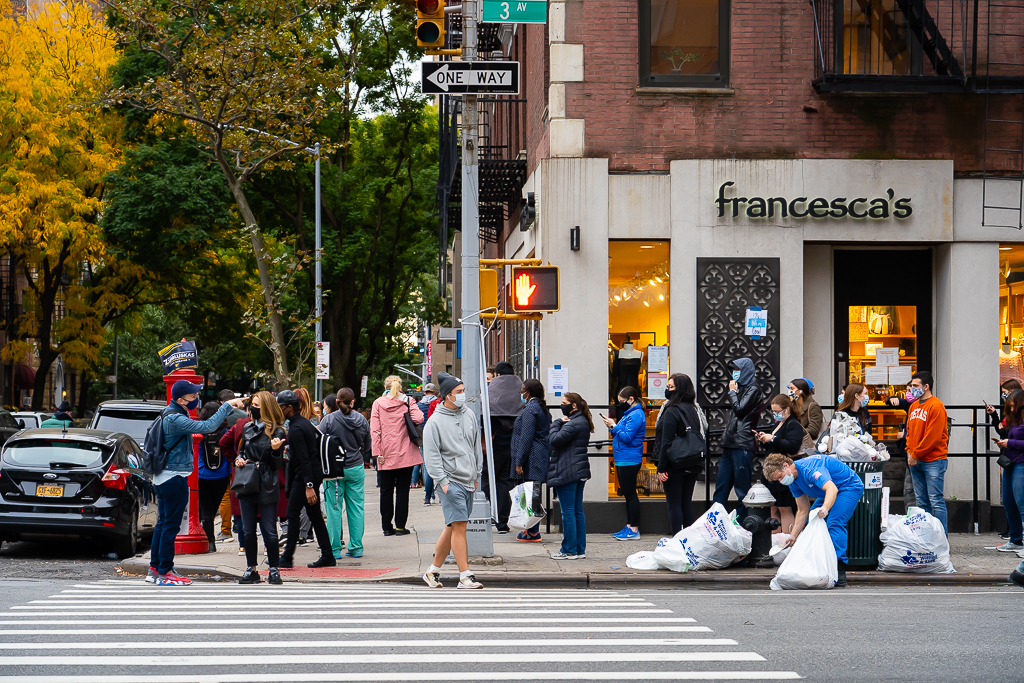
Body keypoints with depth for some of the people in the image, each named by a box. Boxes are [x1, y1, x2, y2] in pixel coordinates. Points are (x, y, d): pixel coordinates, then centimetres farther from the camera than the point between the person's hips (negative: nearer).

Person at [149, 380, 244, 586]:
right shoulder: (175, 419, -22)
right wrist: (228, 405, -25)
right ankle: (165, 572, -1)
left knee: (163, 523, 15)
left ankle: (155, 568, 20)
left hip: (163, 477, 11)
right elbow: (207, 426, -30)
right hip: (175, 478, -11)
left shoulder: (170, 413, 11)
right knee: (171, 525, -4)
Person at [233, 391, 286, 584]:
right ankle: (251, 570, 14)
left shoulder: (277, 432, -5)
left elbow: (277, 464, -4)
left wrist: (275, 450, -23)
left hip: (267, 487, -5)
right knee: (248, 530, 6)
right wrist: (239, 459, 2)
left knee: (269, 531, -3)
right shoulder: (248, 428, 11)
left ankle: (274, 570, 6)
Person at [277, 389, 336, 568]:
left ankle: (287, 558, 1)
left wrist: (309, 486, -25)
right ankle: (327, 556, 11)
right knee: (314, 515, 11)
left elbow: (304, 459, -22)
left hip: (304, 475, -9)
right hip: (315, 472, 9)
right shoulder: (304, 422, 10)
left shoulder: (296, 429, -18)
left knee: (292, 513, -3)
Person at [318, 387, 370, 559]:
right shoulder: (362, 420, 0)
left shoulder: (328, 420, -11)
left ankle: (335, 549, 3)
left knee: (334, 509, 2)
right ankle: (356, 547, 12)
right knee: (356, 508, 9)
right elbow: (367, 446, 10)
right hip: (356, 469, 3)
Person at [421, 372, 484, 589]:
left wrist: (477, 475, 19)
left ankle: (433, 571, 22)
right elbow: (431, 455, -9)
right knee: (459, 526, -11)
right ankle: (465, 577, -10)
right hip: (451, 482, -7)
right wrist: (442, 481, -14)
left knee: (452, 528, 11)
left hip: (468, 482, 7)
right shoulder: (435, 422, -7)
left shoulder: (469, 415, 12)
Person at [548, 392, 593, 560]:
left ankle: (569, 550, -3)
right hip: (580, 471, 10)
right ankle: (580, 549, 13)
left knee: (568, 511, -5)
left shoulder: (572, 424, -16)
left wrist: (557, 423, -5)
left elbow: (555, 439, -21)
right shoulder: (584, 422, 15)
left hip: (567, 472, -10)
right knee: (578, 511, 11)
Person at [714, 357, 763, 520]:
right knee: (721, 487, 7)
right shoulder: (741, 389, 22)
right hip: (730, 445, 9)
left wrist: (732, 392, -2)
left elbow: (739, 409, -13)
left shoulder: (753, 390, -3)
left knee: (742, 488, -5)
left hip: (742, 447, -9)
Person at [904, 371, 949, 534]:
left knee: (936, 501, -8)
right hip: (915, 461, 8)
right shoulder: (913, 406, 15)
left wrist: (916, 454, -12)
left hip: (933, 461, -8)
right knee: (922, 502, 10)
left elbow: (933, 436, -15)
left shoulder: (936, 406, -10)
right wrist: (909, 452, 4)